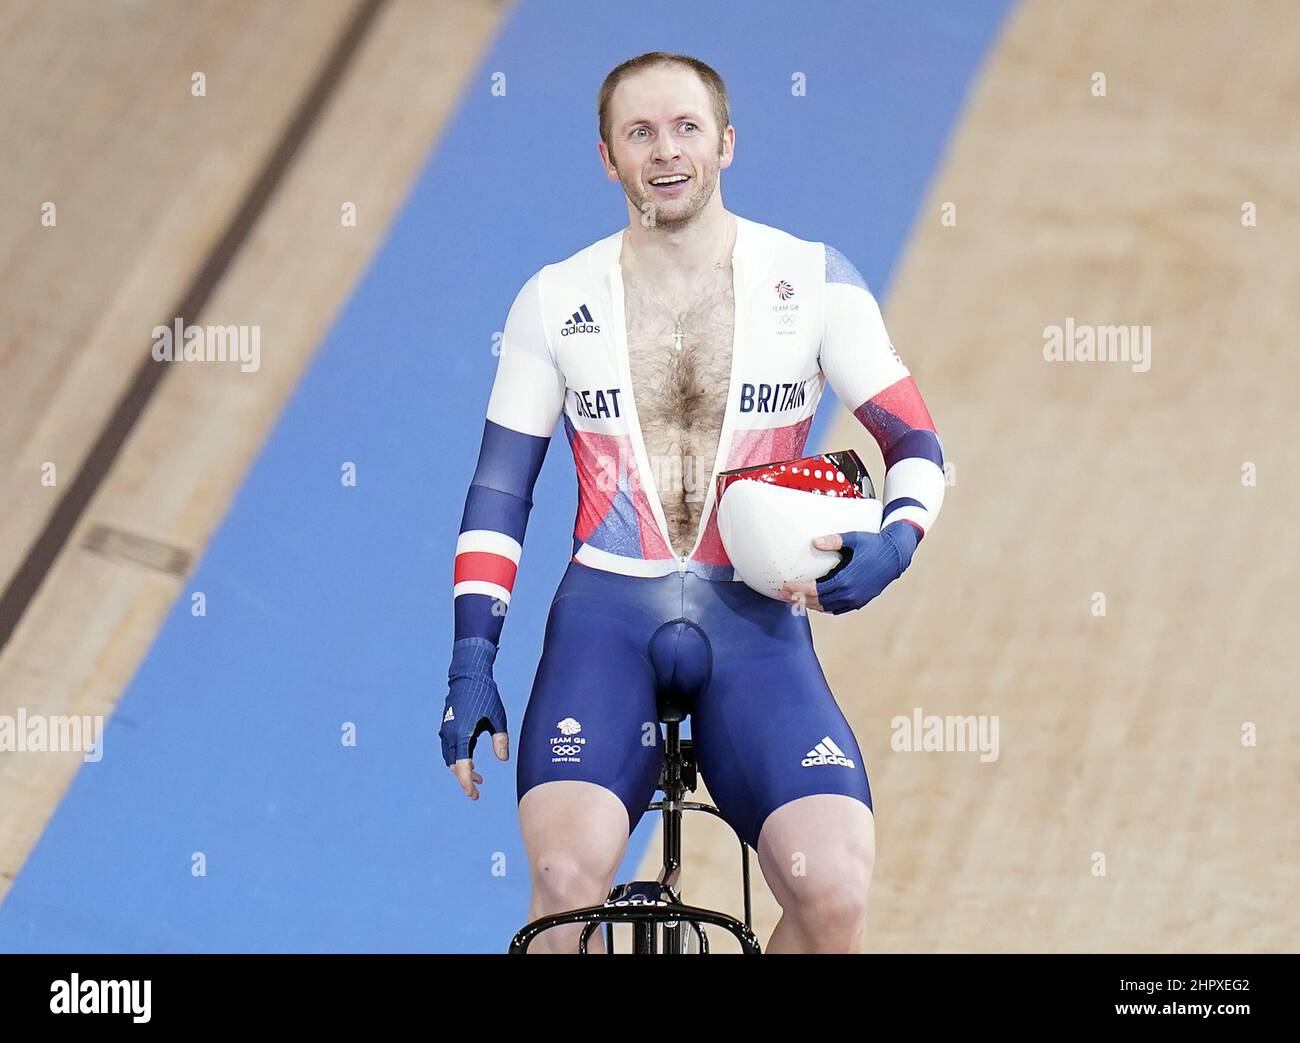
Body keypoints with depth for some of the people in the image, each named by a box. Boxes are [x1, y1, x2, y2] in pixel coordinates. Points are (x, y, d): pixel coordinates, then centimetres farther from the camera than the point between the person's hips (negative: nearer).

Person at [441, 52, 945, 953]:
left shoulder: (813, 281, 3)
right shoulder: (557, 300, 6)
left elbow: (915, 445, 6)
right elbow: (500, 490, 10)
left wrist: (893, 542, -16)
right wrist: (471, 666, 1)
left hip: (757, 621, 0)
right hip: (606, 616, 0)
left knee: (837, 893, -20)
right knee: (567, 881, -25)